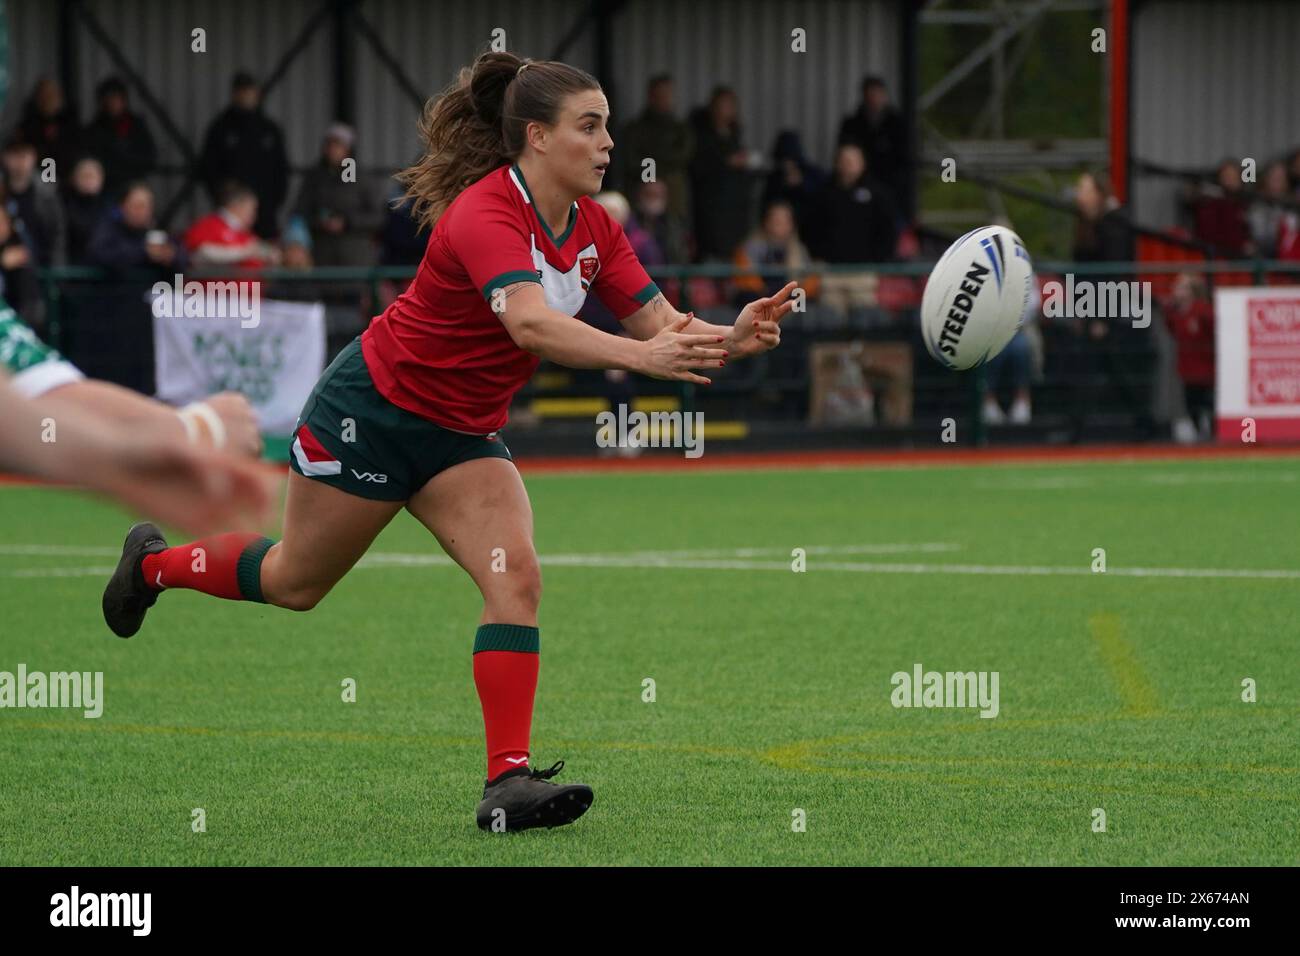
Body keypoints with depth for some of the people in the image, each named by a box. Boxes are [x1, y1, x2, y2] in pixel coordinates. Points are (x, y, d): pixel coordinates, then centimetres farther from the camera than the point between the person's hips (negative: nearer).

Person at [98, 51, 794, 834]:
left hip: (463, 435, 6)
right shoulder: (486, 215, -30)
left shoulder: (594, 229, -6)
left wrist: (724, 340, -31)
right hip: (375, 408, -6)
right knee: (296, 582, 13)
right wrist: (639, 356, -57)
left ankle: (508, 781, -17)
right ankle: (155, 562, 42)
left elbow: (658, 321, -10)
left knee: (516, 576, -15)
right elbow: (529, 323, -46)